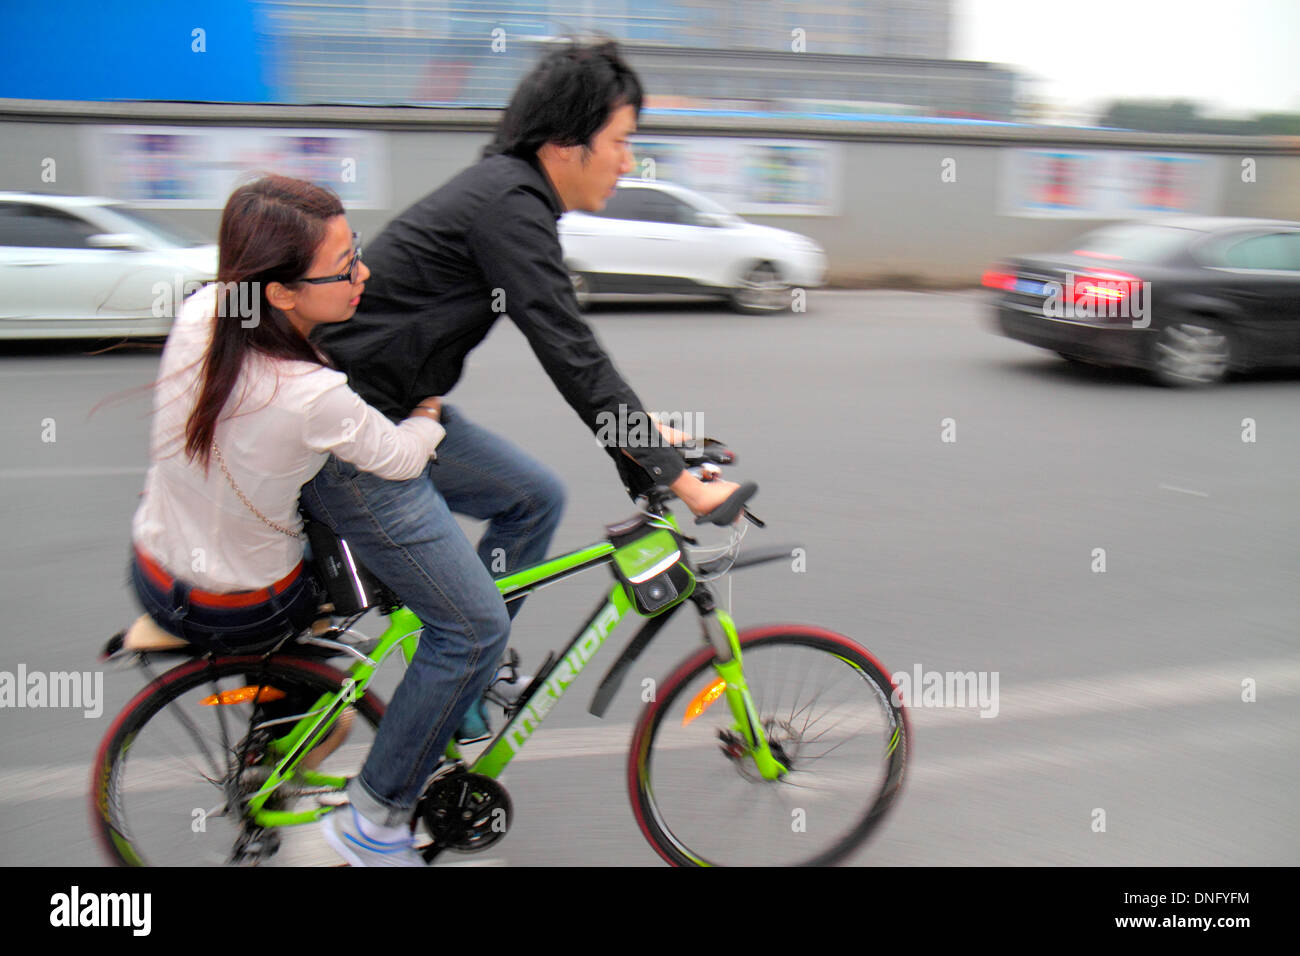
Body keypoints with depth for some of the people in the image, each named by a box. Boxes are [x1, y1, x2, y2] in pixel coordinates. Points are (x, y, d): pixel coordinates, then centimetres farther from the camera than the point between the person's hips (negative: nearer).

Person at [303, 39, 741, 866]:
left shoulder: (514, 195, 10)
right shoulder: (509, 203, -20)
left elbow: (574, 349, 17)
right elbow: (571, 357, -25)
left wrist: (648, 433, 16)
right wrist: (678, 478, -23)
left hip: (398, 415, 10)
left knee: (536, 497, 13)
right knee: (476, 622, -6)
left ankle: (456, 689, 22)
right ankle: (374, 820, 11)